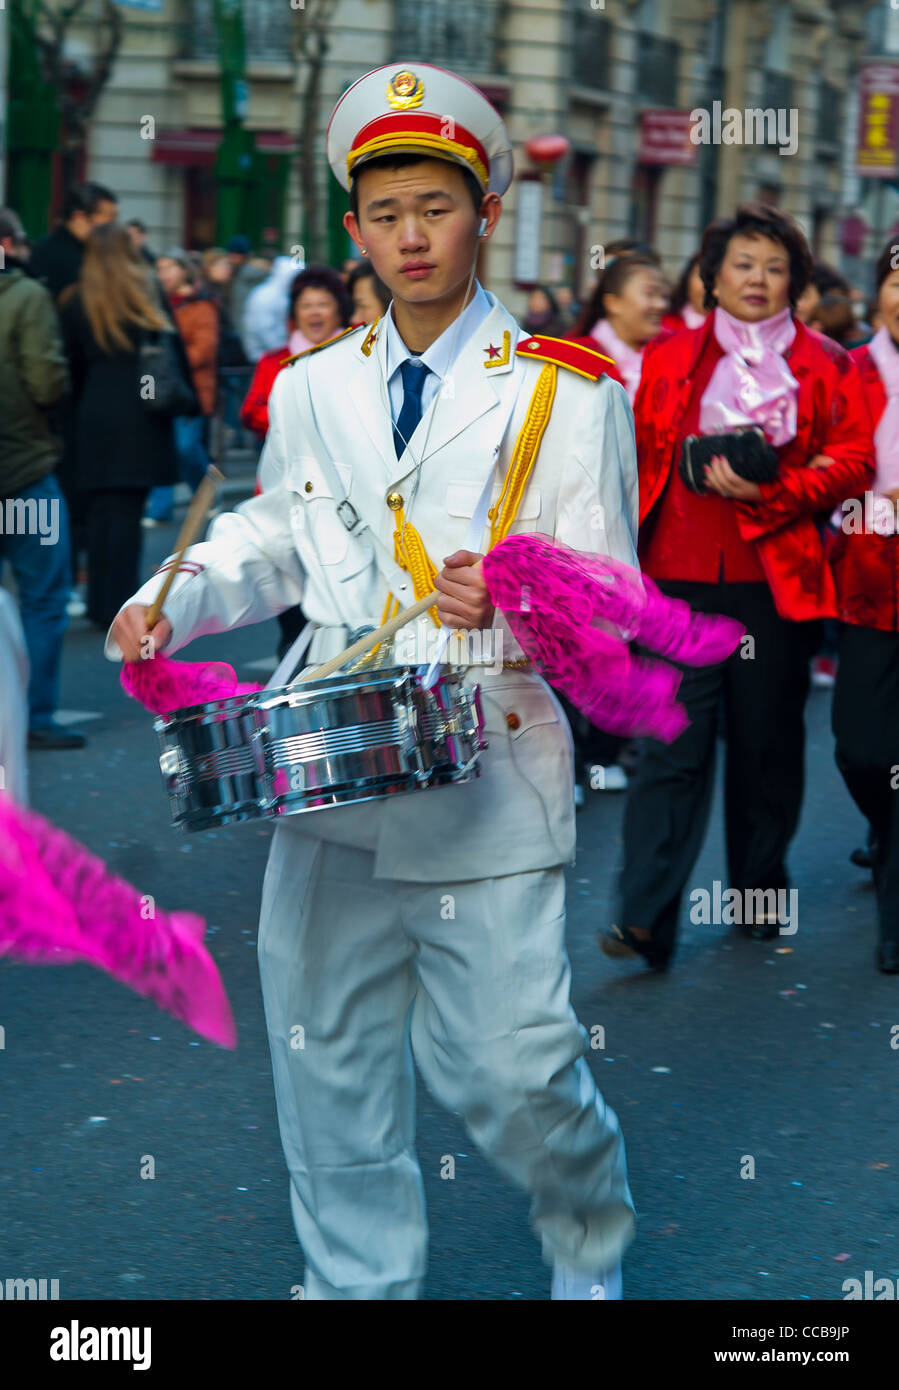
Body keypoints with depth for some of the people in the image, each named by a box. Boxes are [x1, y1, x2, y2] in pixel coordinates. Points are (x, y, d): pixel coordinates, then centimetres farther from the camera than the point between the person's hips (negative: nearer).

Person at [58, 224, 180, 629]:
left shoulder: (75, 301, 6)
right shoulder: (145, 292, -1)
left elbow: (72, 363, 9)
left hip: (94, 416, 3)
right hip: (141, 416, -2)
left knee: (100, 510, 8)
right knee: (127, 511, -4)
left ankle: (99, 604, 11)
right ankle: (121, 606, -6)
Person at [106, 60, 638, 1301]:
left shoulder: (567, 395, -3)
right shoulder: (312, 388, 11)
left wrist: (510, 607, -27)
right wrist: (175, 603, 6)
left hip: (491, 783, -4)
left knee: (504, 1062, -6)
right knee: (327, 1052, 8)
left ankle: (591, 1239, 26)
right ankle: (360, 1280, 28)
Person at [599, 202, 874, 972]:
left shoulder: (826, 367, 8)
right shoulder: (670, 360, 11)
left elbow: (853, 462, 2)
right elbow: (643, 463, 12)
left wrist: (769, 491, -13)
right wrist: (626, 563, 5)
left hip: (778, 580, 1)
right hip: (682, 577, -1)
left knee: (769, 742, 8)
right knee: (674, 744, -9)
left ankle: (761, 895, 26)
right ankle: (646, 917, -11)